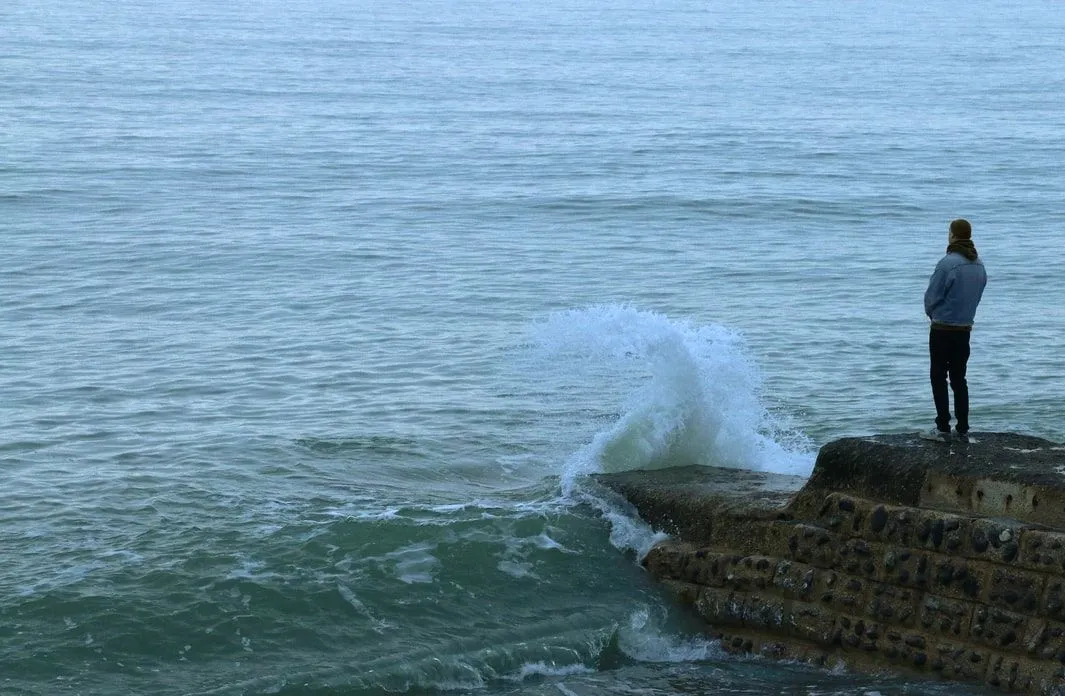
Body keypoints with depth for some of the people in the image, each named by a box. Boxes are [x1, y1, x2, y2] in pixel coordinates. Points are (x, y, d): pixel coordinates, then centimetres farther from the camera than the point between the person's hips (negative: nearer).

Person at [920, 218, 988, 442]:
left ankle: (943, 429, -1)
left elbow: (931, 296, -13)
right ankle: (963, 428, 15)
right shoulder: (979, 266, 3)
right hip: (965, 329, 7)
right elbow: (977, 296, 9)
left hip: (943, 329, -6)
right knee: (959, 379, 14)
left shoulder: (948, 263, -19)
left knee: (938, 378, 1)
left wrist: (932, 313, 7)